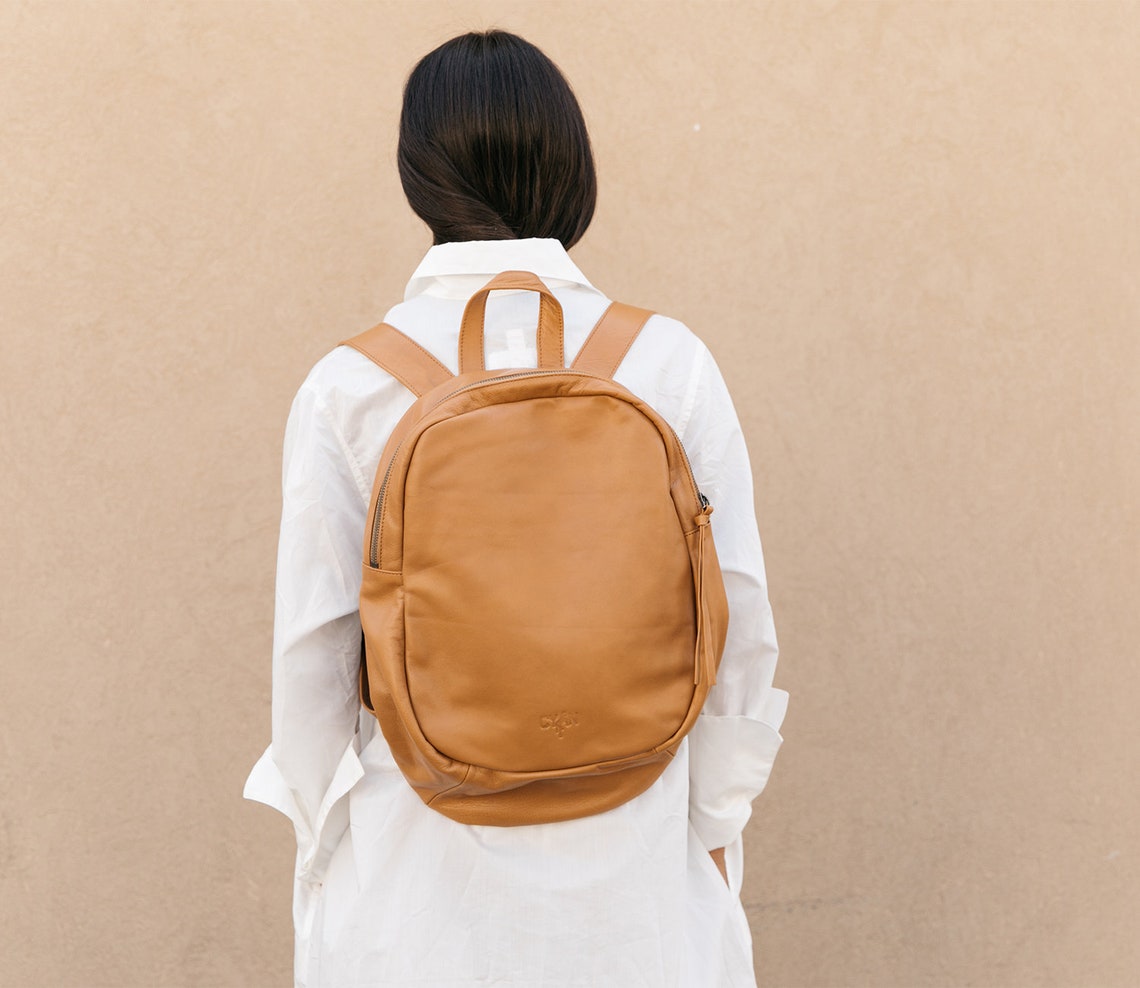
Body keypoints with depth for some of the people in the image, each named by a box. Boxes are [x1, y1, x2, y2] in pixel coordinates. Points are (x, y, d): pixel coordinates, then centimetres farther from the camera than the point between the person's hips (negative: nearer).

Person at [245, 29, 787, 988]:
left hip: (425, 851, 0)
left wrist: (324, 838, 9)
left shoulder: (348, 389, -13)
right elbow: (738, 624, -6)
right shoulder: (671, 363, -11)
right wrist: (714, 821, 8)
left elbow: (314, 650, -7)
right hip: (632, 851, 1)